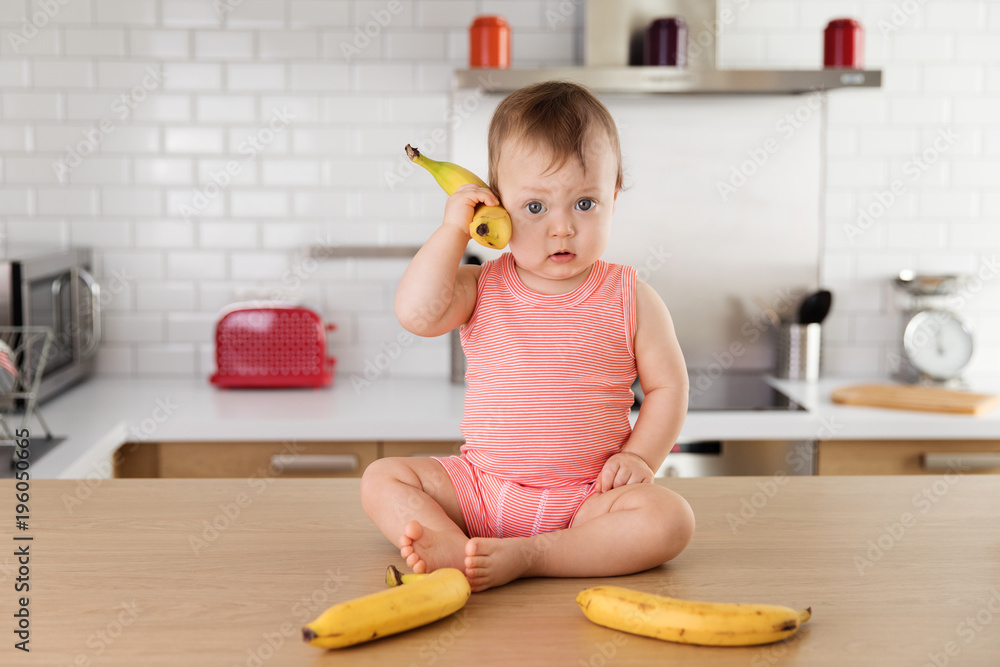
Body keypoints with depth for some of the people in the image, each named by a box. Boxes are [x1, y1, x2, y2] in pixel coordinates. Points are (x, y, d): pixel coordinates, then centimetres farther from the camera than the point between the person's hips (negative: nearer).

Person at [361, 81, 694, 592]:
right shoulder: (481, 289, 0)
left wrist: (639, 458, -11)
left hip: (585, 497, -2)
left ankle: (524, 557, -31)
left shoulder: (630, 300, -3)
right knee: (381, 479, -9)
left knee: (670, 520, -27)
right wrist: (453, 230, -14)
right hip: (479, 487, 2)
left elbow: (667, 386, 3)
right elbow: (416, 313, -19)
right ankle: (455, 552, -32)